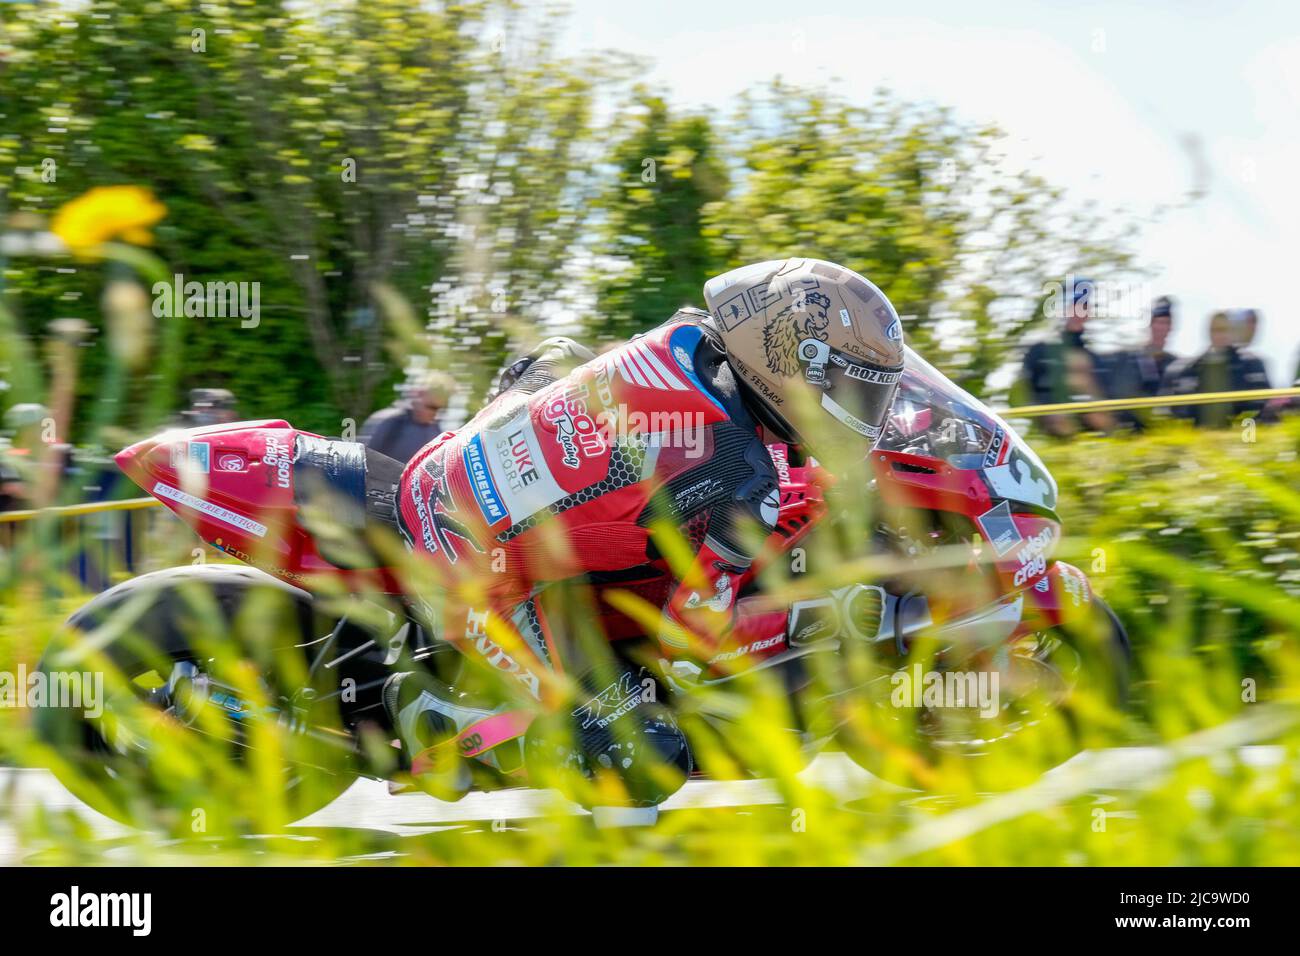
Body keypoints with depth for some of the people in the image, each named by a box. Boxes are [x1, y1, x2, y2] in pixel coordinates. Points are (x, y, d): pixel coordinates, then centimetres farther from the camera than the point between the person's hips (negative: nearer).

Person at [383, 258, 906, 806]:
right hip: (480, 579, -9)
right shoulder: (739, 481, -25)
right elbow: (690, 647, -15)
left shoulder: (686, 337, -2)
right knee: (647, 769, -9)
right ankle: (439, 720, -2)